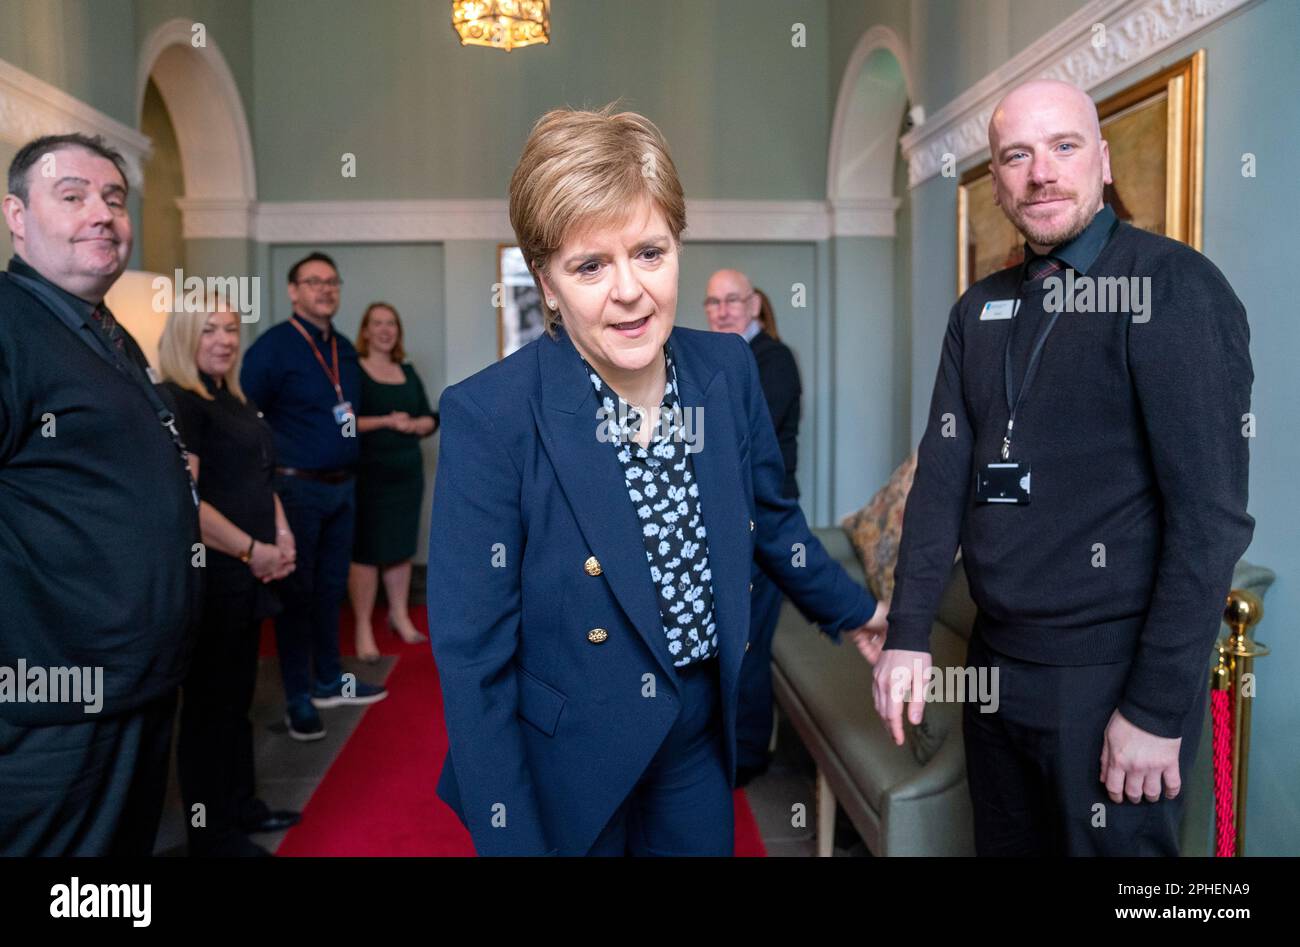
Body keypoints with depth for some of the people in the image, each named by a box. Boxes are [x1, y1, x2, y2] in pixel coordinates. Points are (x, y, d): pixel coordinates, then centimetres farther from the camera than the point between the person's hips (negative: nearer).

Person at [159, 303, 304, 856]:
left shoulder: (237, 403, 14)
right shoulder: (177, 402, -13)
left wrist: (282, 535, 6)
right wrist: (252, 550, -17)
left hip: (247, 574, 8)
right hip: (209, 575, -8)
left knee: (238, 695, 18)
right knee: (209, 701, 3)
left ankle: (240, 804, 32)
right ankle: (212, 833, 16)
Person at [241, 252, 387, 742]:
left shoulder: (345, 350, 11)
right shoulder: (272, 347, -11)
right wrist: (271, 481, -16)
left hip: (341, 486, 7)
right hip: (297, 488, -7)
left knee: (331, 587, 16)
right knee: (297, 592, 2)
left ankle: (329, 682, 29)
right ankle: (298, 698, 13)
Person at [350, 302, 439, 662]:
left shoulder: (407, 372, 14)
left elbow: (431, 419, 12)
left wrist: (413, 425, -9)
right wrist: (386, 421, -19)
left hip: (408, 472, 6)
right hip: (368, 474, -5)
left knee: (401, 548, 12)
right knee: (366, 551, -4)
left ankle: (400, 615, 26)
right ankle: (363, 629, 4)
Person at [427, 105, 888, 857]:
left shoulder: (729, 370, -8)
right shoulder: (491, 417, -22)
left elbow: (771, 516, 10)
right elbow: (475, 657, -18)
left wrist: (851, 609, 22)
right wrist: (510, 839, -16)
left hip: (703, 738, 4)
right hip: (564, 767, -4)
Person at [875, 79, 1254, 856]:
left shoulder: (1175, 288, -12)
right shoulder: (979, 310, 7)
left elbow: (1211, 513, -16)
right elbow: (943, 474, 4)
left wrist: (1158, 709, -17)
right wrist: (908, 635, -2)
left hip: (1111, 676, -6)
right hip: (996, 665, 6)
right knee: (1005, 844, 20)